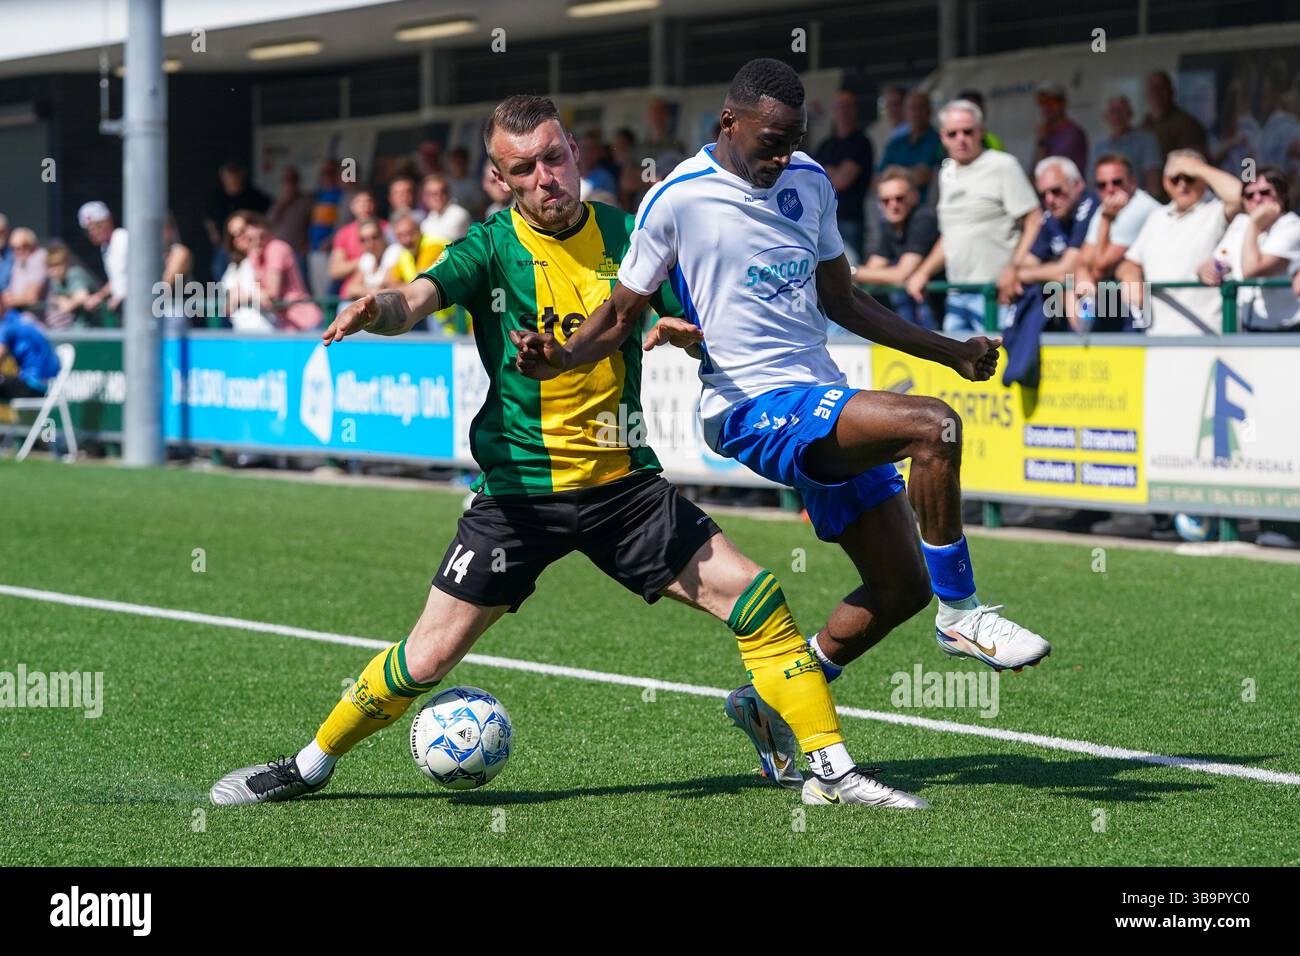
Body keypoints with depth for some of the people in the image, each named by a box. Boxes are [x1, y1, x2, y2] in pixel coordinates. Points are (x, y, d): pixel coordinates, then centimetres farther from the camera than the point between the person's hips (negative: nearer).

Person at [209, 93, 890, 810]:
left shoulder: (627, 234, 2)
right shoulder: (492, 247, -6)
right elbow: (416, 300, -24)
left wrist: (680, 330, -15)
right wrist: (377, 309, -47)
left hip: (623, 480, 2)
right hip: (519, 490, -2)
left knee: (756, 601, -10)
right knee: (427, 657, -3)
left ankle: (831, 769, 3)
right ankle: (310, 765, 19)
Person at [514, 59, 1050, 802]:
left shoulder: (811, 183, 11)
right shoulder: (679, 199, -7)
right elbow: (622, 316, -1)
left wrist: (951, 352, 21)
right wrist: (559, 359, -21)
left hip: (826, 404, 8)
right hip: (755, 411, -8)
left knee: (899, 587, 7)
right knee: (934, 427, -27)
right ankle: (961, 613, -13)